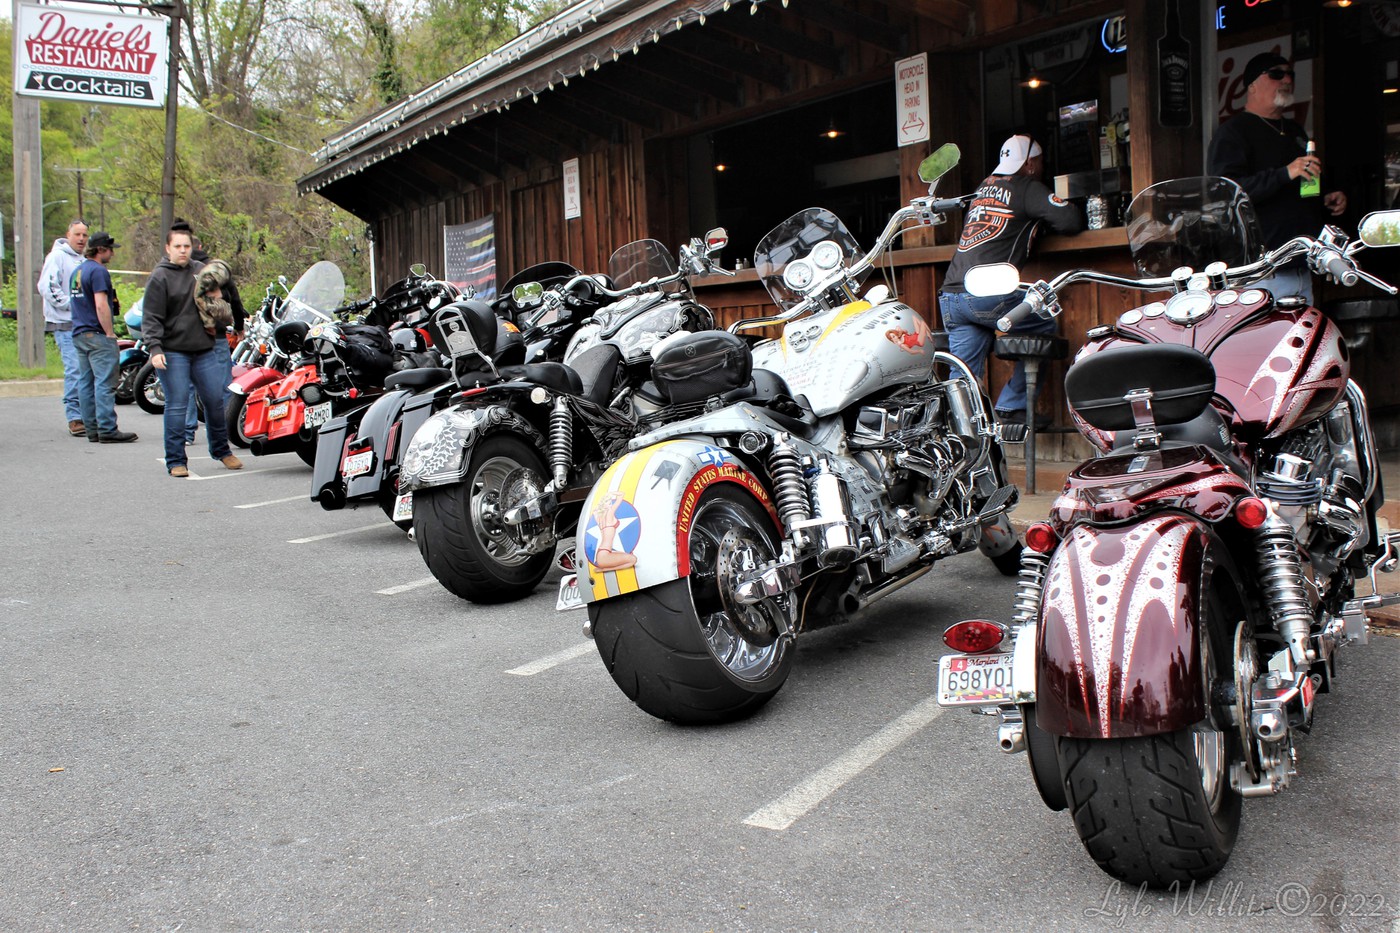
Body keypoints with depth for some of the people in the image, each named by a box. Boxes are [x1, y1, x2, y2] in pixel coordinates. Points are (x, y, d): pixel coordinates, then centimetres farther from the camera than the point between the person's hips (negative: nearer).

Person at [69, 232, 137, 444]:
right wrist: (110, 333, -16)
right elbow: (101, 305, -20)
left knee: (86, 382, 9)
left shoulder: (77, 271, 18)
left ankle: (92, 429, 11)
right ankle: (107, 430, -12)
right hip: (97, 335, -10)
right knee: (105, 383, -9)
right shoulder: (98, 271, -12)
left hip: (79, 334, 10)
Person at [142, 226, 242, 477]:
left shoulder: (201, 270, 12)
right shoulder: (160, 277, -4)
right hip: (173, 352, -5)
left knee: (215, 400, 8)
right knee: (177, 405, -6)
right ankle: (176, 461, 2)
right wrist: (155, 348, -19)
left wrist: (214, 323, 18)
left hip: (204, 350, 5)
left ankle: (221, 450, 26)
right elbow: (152, 318, -9)